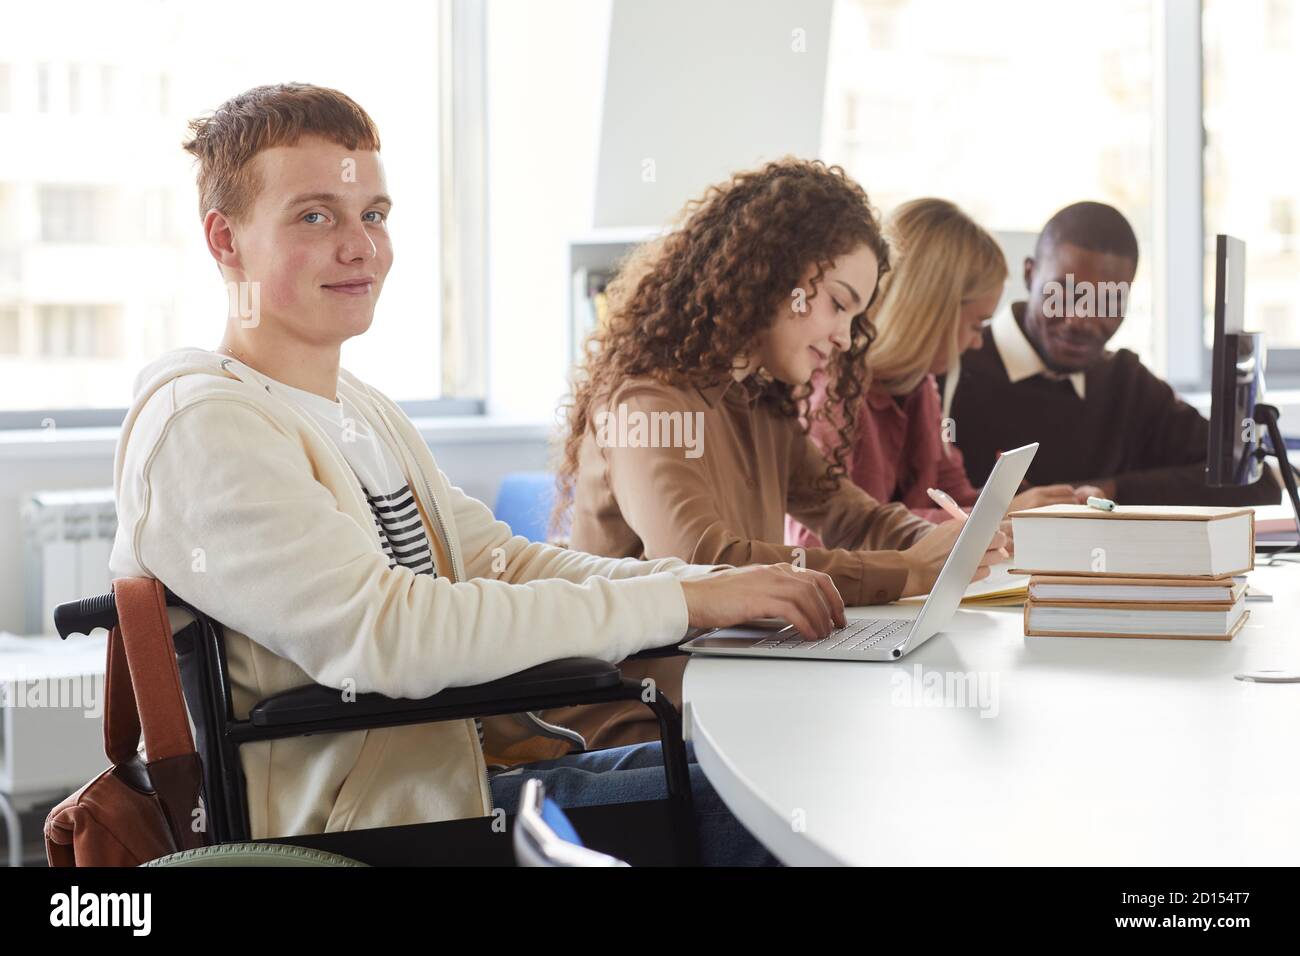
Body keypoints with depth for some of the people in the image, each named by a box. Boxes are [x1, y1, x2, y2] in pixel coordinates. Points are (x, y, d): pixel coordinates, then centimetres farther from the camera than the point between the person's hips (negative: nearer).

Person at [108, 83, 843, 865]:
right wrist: (683, 602, -23)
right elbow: (387, 637, -26)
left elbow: (499, 561, 9)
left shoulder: (363, 409, 15)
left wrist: (725, 585, -7)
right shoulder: (202, 425, -16)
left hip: (448, 776, 9)